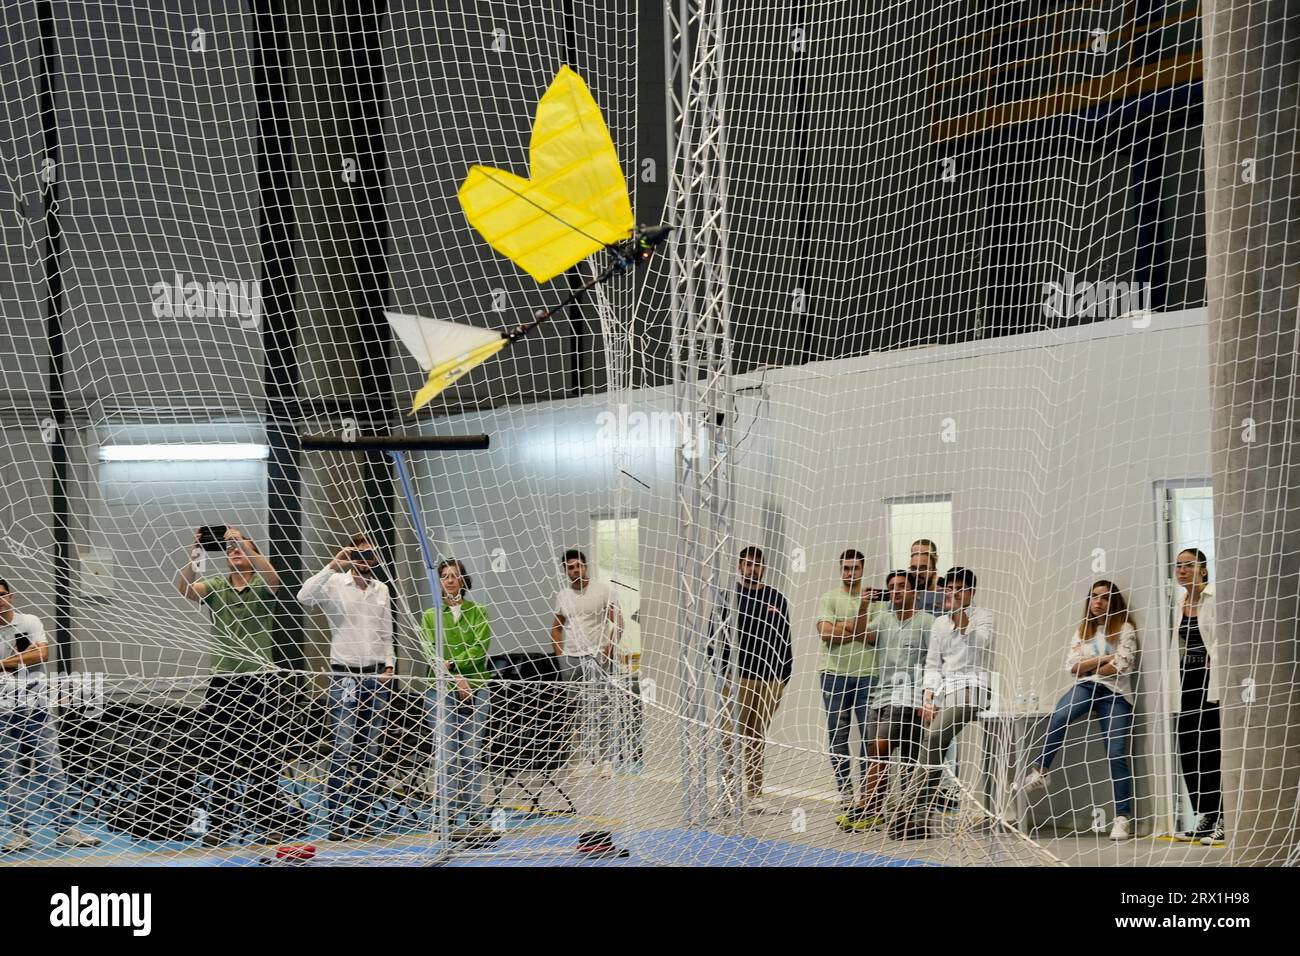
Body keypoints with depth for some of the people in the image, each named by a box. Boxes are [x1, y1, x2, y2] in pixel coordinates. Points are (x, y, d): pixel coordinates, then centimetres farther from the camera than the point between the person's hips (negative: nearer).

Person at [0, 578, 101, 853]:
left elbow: (44, 654, -8)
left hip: (36, 709, 1)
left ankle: (65, 829, 3)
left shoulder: (30, 622, 5)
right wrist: (25, 655, -10)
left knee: (52, 769, 1)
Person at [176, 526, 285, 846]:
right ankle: (222, 824, 10)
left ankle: (266, 823, 8)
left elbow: (273, 577, -23)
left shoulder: (262, 586, 1)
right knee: (221, 755, 4)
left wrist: (244, 543, -31)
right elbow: (184, 587, -12)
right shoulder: (216, 585, 7)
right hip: (222, 679, 2)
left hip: (260, 679, -2)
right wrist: (195, 555, -28)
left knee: (262, 754, 1)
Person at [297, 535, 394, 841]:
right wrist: (333, 566, -25)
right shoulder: (335, 584, -3)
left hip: (377, 677, 5)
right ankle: (336, 821, -5)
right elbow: (304, 596, -23)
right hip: (345, 675, -5)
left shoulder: (381, 590, 12)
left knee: (372, 751, 5)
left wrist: (389, 665, 5)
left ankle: (362, 817, 11)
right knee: (343, 749, -8)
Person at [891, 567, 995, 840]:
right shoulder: (939, 624, 22)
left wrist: (960, 615, -18)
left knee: (935, 738, -26)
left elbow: (981, 644, -11)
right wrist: (929, 696, 4)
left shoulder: (983, 616, 8)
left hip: (971, 688, -6)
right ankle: (919, 818, -3)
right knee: (930, 747, -6)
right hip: (943, 691, 6)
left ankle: (911, 810, -28)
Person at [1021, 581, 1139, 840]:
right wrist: (1103, 658, -2)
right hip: (1086, 688, 2)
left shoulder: (1124, 628, 7)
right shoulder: (1083, 630, 21)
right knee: (1060, 715, -33)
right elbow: (1073, 666, 9)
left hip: (1115, 693, -2)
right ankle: (1040, 771, -30)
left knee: (1117, 754, -12)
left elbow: (1121, 665, -5)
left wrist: (1088, 668, 4)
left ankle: (1123, 817, -11)